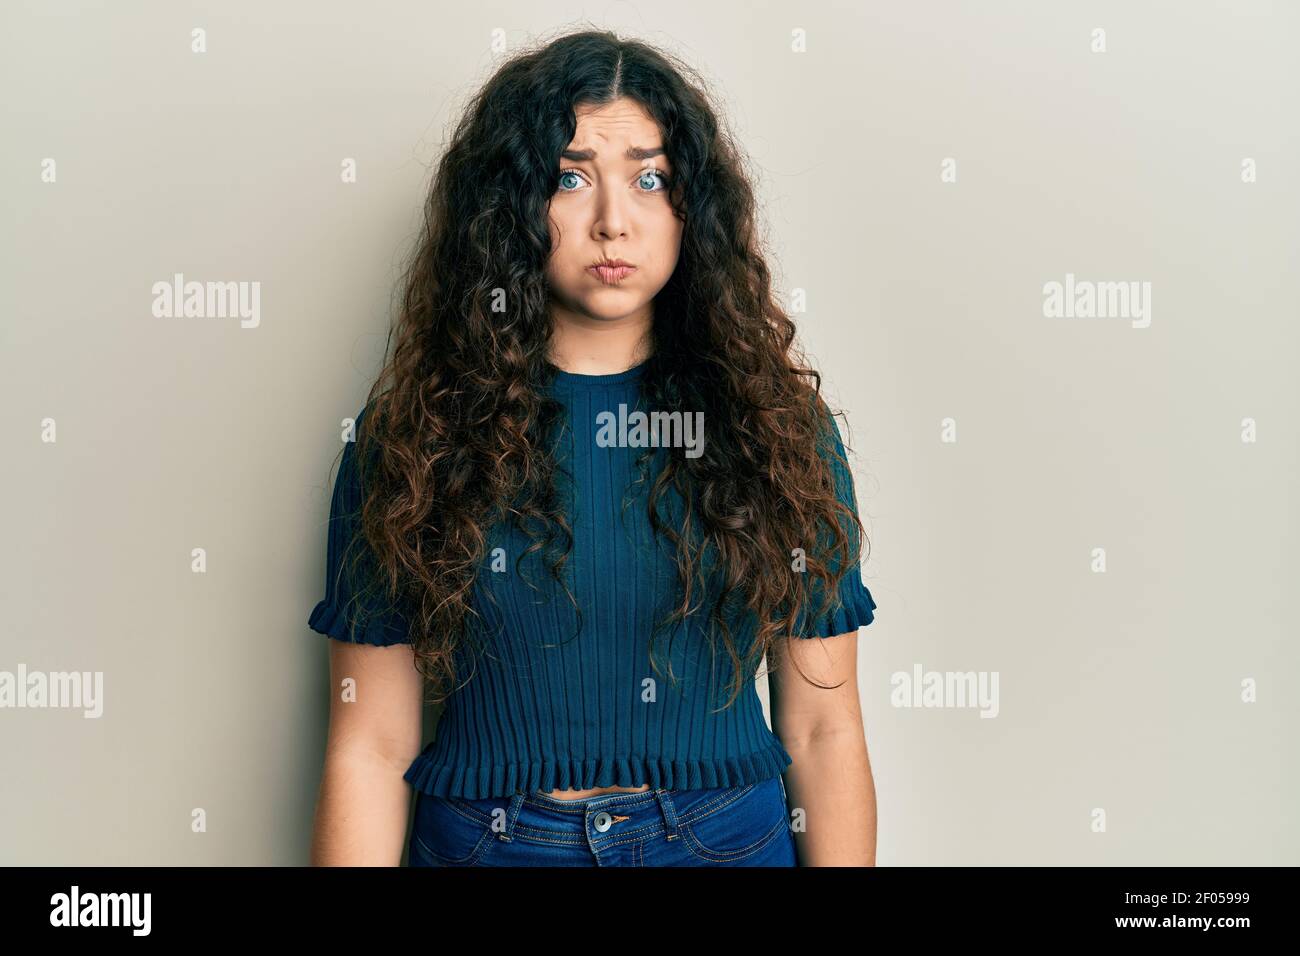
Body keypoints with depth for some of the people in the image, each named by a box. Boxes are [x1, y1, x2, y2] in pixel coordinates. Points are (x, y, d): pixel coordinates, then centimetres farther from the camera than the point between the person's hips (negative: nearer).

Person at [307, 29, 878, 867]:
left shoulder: (779, 424, -5)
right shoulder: (410, 434, -7)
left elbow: (823, 730, -4)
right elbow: (371, 748, -7)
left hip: (733, 838, 1)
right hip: (484, 839, 0)